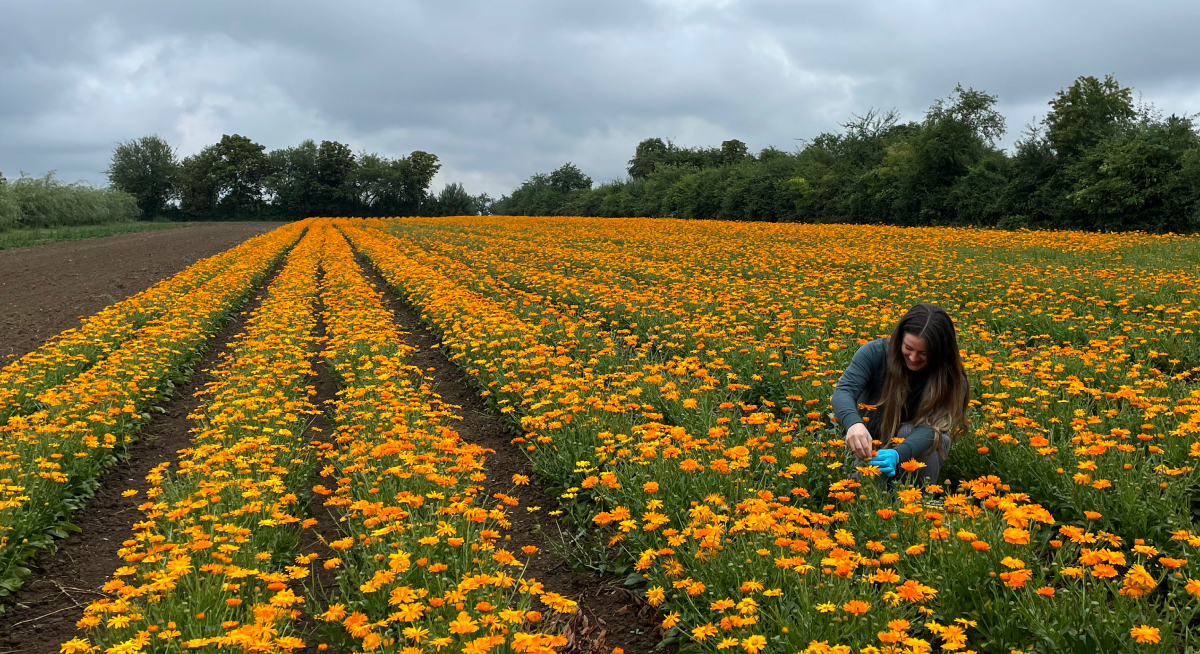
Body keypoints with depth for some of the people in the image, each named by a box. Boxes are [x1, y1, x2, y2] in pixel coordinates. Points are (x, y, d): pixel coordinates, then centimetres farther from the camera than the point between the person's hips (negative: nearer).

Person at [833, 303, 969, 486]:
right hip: (870, 445, -1)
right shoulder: (875, 352, -21)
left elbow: (931, 427, -33)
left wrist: (898, 454, -54)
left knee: (907, 431, -34)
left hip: (915, 452, 1)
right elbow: (843, 391, -34)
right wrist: (854, 424, -57)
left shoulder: (951, 377, -20)